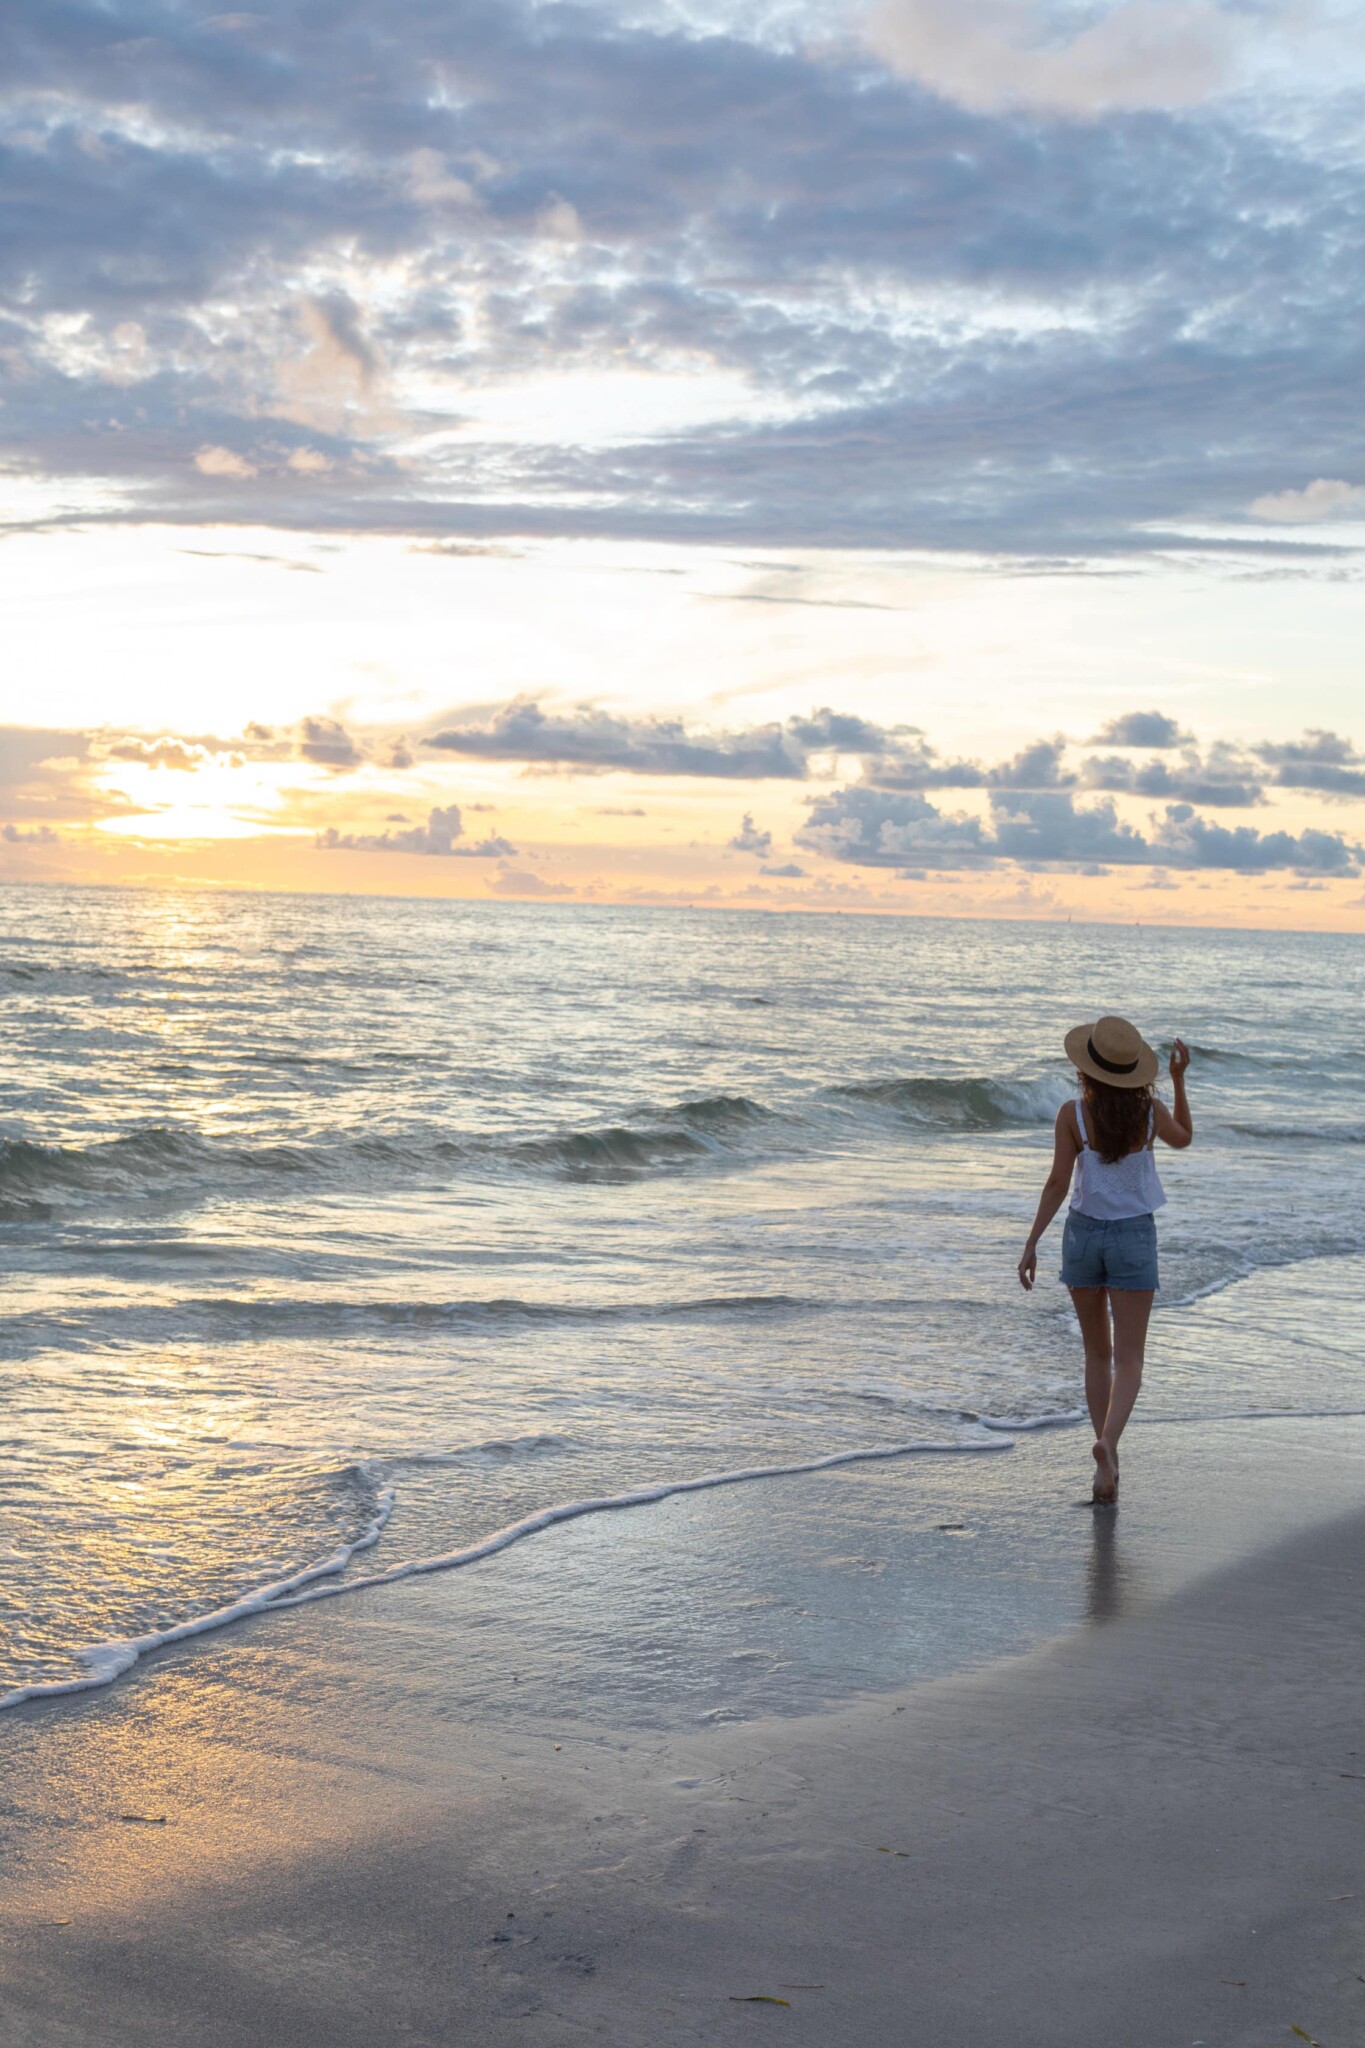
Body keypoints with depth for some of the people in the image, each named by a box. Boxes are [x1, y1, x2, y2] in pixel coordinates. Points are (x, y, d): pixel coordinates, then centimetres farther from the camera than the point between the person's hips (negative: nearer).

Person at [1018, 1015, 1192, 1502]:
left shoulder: (1072, 1114, -11)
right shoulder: (1150, 1111, -7)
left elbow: (1058, 1182, -14)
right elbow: (1183, 1138, 15)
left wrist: (1031, 1243, -10)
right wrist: (1179, 1079, 16)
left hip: (1084, 1233, 1)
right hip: (1134, 1237, 0)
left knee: (1097, 1353, 16)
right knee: (1128, 1360, -1)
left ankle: (1108, 1459, 17)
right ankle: (1107, 1441, -26)